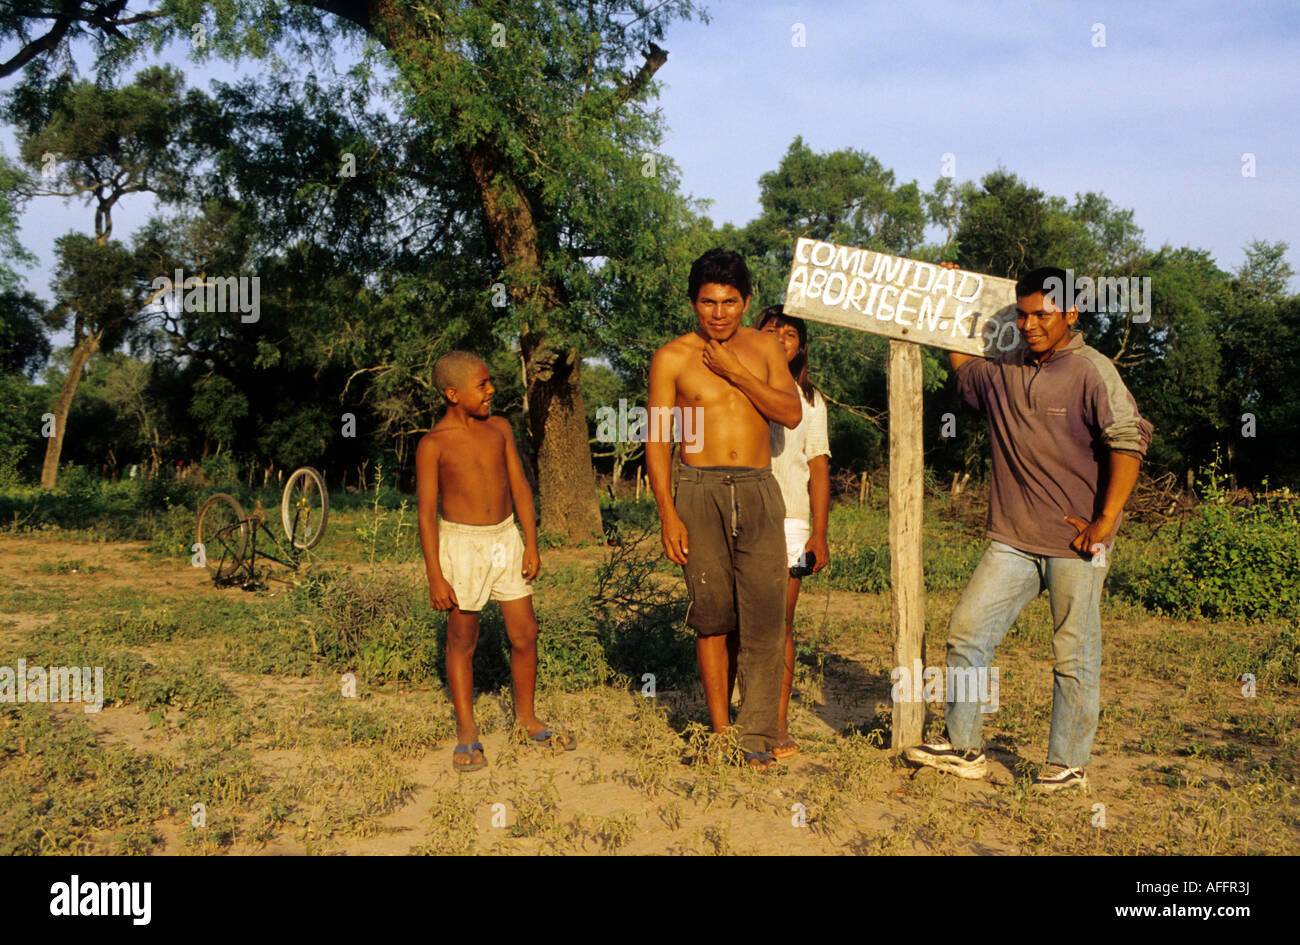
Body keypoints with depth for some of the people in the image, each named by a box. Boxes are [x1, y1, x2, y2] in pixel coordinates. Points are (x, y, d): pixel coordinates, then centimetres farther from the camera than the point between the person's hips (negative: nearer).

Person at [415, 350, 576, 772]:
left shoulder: (499, 428, 5)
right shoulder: (433, 444, -8)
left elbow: (520, 487, 8)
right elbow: (426, 513, -8)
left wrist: (531, 544, 1)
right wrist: (435, 577, -12)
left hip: (506, 539, 4)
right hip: (461, 544, -4)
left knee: (525, 634, 5)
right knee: (462, 639, 6)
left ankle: (526, 718, 25)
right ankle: (467, 731, 19)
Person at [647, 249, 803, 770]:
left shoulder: (763, 347, 12)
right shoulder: (672, 358, 4)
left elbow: (791, 414, 1)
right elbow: (656, 438, 1)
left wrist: (736, 372, -8)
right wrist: (667, 513, -8)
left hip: (758, 492, 2)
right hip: (700, 491, -1)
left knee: (764, 615, -6)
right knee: (713, 615, -1)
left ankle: (757, 739, 1)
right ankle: (720, 733, 10)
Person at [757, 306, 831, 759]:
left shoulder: (809, 398, 14)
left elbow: (818, 468, 10)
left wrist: (819, 533, 1)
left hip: (788, 520, 0)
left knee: (780, 623, -2)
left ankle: (779, 725, 4)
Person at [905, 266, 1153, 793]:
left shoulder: (1091, 371, -8)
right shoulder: (1002, 371, 10)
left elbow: (1129, 442, -13)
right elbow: (961, 368, 33)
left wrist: (1104, 522, -15)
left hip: (1076, 543, -6)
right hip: (1015, 541, 6)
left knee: (1075, 655, 2)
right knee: (967, 629, 3)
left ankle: (1068, 765, 16)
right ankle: (963, 748, 14)